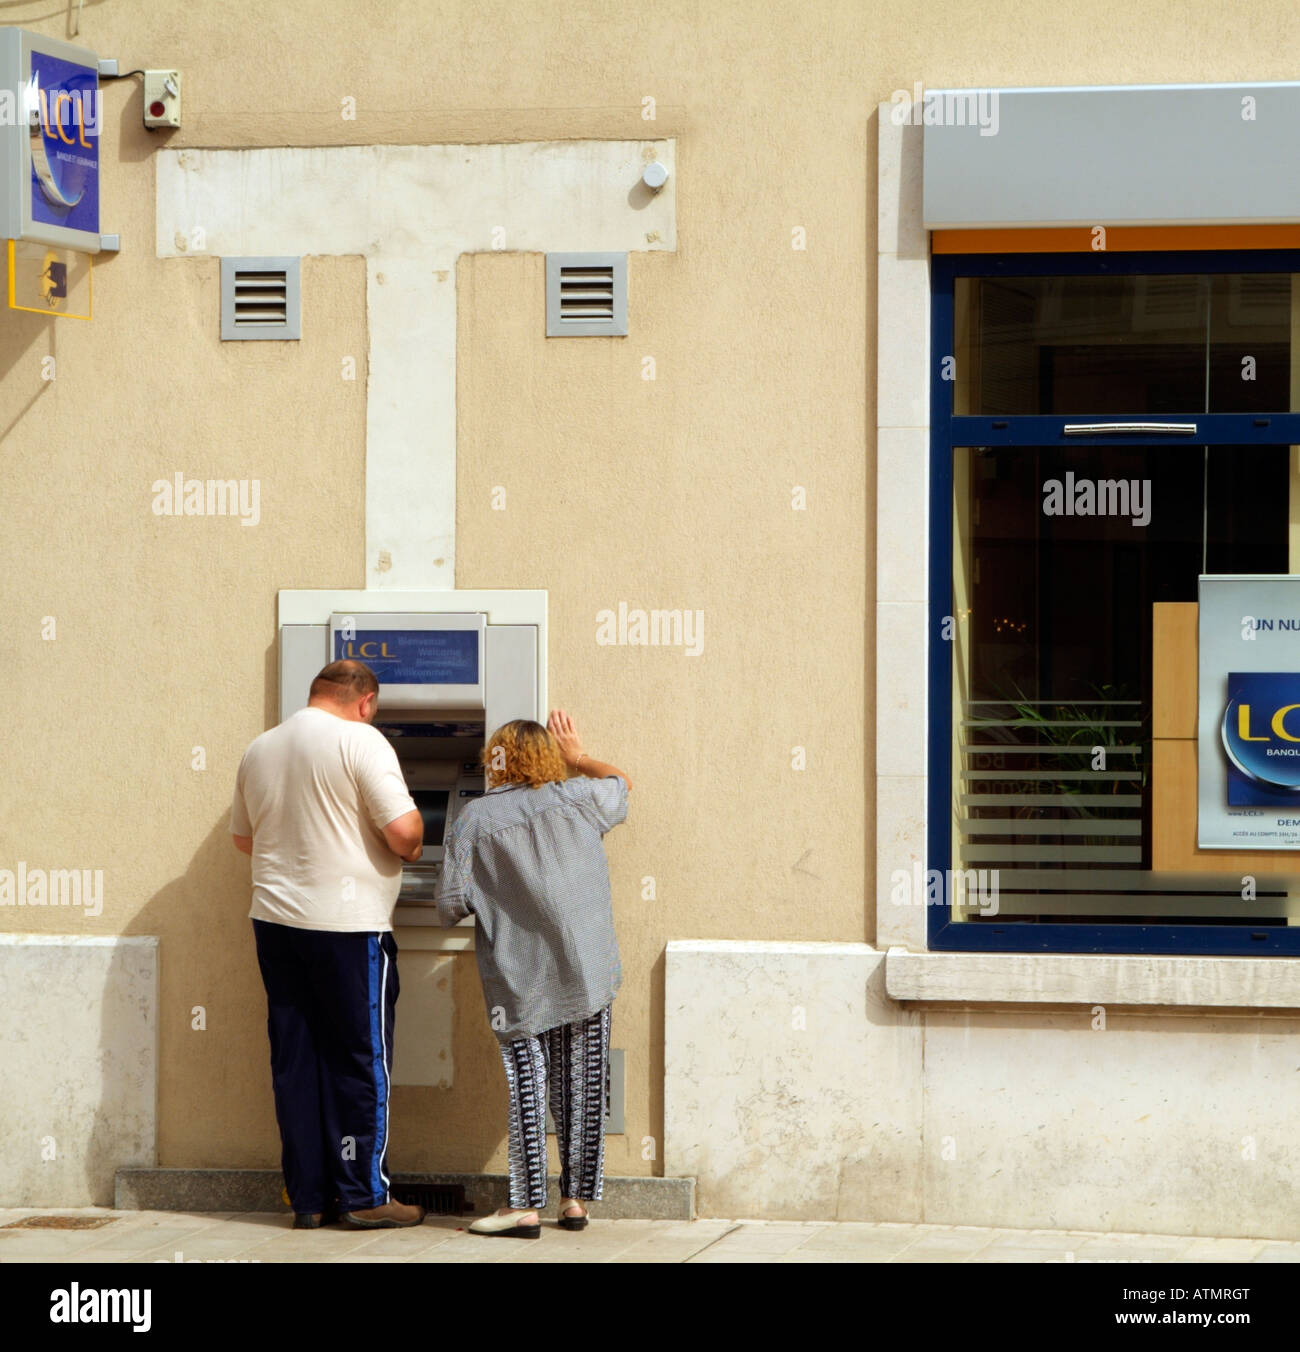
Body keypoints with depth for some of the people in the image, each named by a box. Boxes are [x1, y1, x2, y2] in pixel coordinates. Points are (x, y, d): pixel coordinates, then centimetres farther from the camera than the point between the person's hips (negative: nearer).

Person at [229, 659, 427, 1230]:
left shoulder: (259, 749, 12)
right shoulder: (361, 741, -9)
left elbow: (242, 836, 24)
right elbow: (403, 833, -16)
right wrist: (414, 839, 6)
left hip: (275, 921, 6)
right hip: (347, 924, -6)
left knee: (295, 1061, 9)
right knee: (360, 1061, 3)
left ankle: (306, 1198, 12)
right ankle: (364, 1197, 5)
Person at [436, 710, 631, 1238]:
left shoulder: (473, 819, -3)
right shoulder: (578, 799, 3)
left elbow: (450, 906, -4)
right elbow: (620, 783, 27)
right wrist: (578, 758, 40)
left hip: (520, 980, -2)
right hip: (586, 974, 2)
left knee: (527, 1088, 1)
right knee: (581, 1088, 9)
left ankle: (526, 1207, 1)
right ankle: (576, 1199, 15)